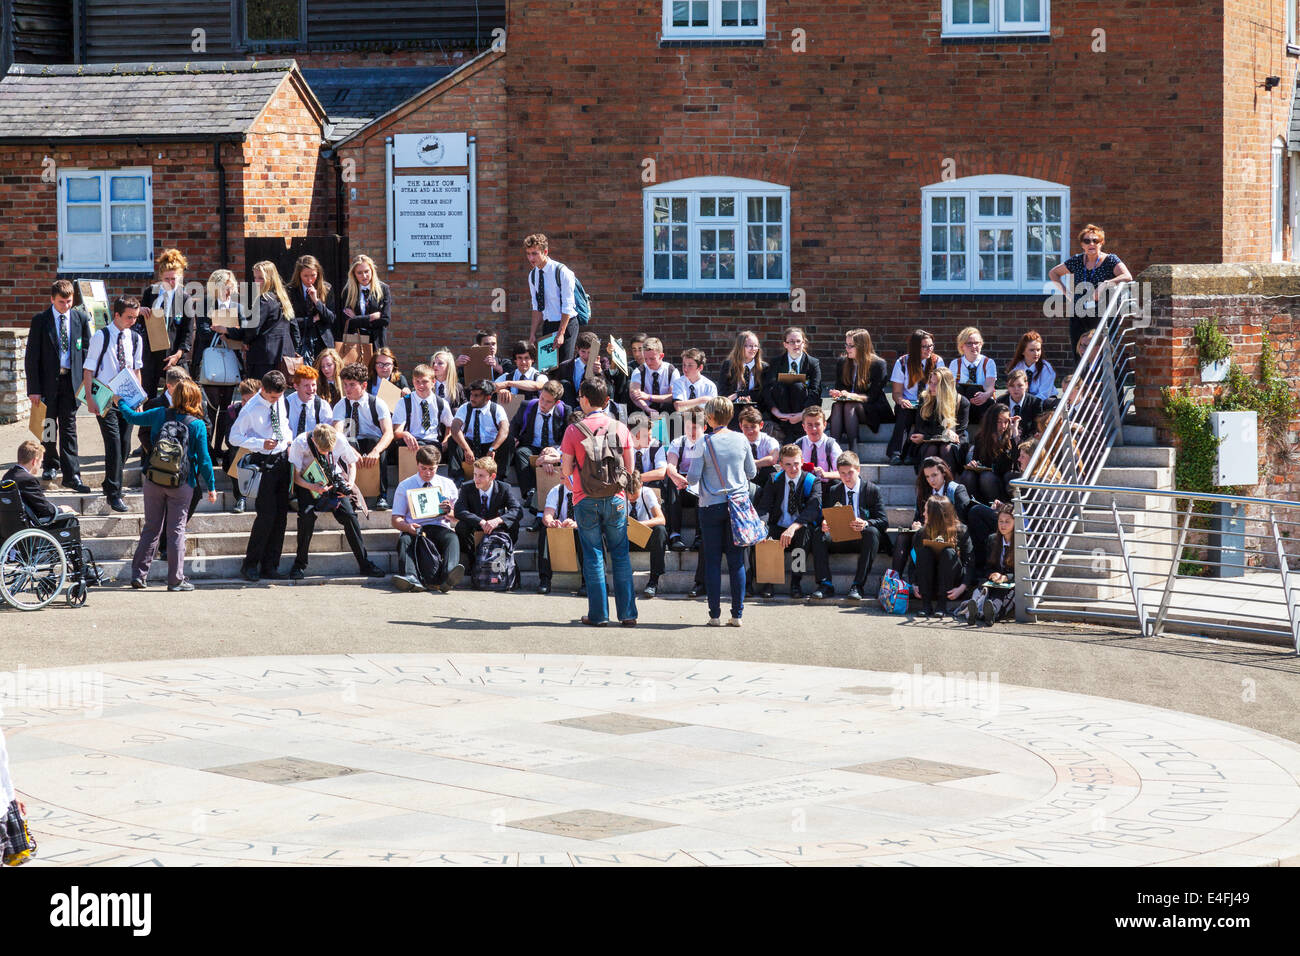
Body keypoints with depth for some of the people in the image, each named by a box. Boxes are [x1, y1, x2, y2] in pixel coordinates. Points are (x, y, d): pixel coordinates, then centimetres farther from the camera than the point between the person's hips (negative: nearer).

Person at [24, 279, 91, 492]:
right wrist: (34, 388, -9)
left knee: (69, 428, -1)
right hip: (48, 380, 0)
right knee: (48, 426, 10)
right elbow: (31, 356, -3)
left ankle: (72, 476, -3)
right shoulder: (40, 320, -3)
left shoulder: (81, 318, 3)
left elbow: (87, 351, 9)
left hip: (71, 380, 0)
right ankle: (51, 464, 32)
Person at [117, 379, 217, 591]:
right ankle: (176, 580, 3)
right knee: (176, 530, 4)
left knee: (151, 528, 11)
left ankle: (138, 575, 13)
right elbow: (204, 459, -8)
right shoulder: (198, 425, -9)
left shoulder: (160, 414, -3)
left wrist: (121, 403, 34)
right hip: (182, 484, -2)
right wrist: (211, 486, 2)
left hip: (153, 481, 2)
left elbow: (133, 417, 13)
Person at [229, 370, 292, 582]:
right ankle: (250, 564, 0)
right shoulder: (251, 409, -14)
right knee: (267, 514, -12)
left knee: (281, 513, 6)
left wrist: (289, 440, 6)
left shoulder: (280, 401, 5)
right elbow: (234, 437, -10)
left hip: (283, 459, 6)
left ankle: (270, 566, 14)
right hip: (263, 463, -6)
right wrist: (261, 444, -20)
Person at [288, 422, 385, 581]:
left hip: (335, 483, 1)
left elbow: (352, 463, 2)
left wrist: (350, 483, -17)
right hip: (308, 484, -1)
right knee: (307, 514, -29)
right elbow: (295, 476, -14)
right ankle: (300, 565, -14)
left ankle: (364, 564, -11)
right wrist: (313, 487, -32)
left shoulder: (340, 442, -17)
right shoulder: (300, 444, -22)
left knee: (348, 514, -20)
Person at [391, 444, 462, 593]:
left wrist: (449, 512, -9)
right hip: (414, 529, 0)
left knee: (452, 538, -33)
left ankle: (448, 576, -61)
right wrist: (408, 527, -18)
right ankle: (410, 578, -59)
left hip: (439, 528, 0)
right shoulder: (405, 486, 13)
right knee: (404, 540, -34)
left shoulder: (448, 485, 17)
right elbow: (396, 520, 6)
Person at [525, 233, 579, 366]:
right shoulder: (533, 275, 5)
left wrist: (561, 333, -18)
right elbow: (537, 308, 9)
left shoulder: (562, 272, -14)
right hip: (547, 325, 6)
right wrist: (533, 334, 1)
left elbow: (568, 306, -15)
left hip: (566, 324, -6)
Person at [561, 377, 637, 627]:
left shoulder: (573, 430, -7)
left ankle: (598, 614, 4)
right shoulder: (620, 428, 0)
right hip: (616, 500, 2)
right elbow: (630, 468, 4)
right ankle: (627, 613, 7)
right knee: (620, 555, 8)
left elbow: (566, 471, -4)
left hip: (586, 501, -2)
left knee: (593, 557, 4)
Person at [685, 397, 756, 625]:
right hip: (738, 503, 2)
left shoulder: (705, 443, -10)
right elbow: (751, 473, 9)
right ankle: (737, 614, 3)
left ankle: (715, 614, 2)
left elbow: (693, 478, -9)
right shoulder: (741, 440, 0)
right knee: (737, 561, 4)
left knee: (712, 561, 3)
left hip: (711, 506, -2)